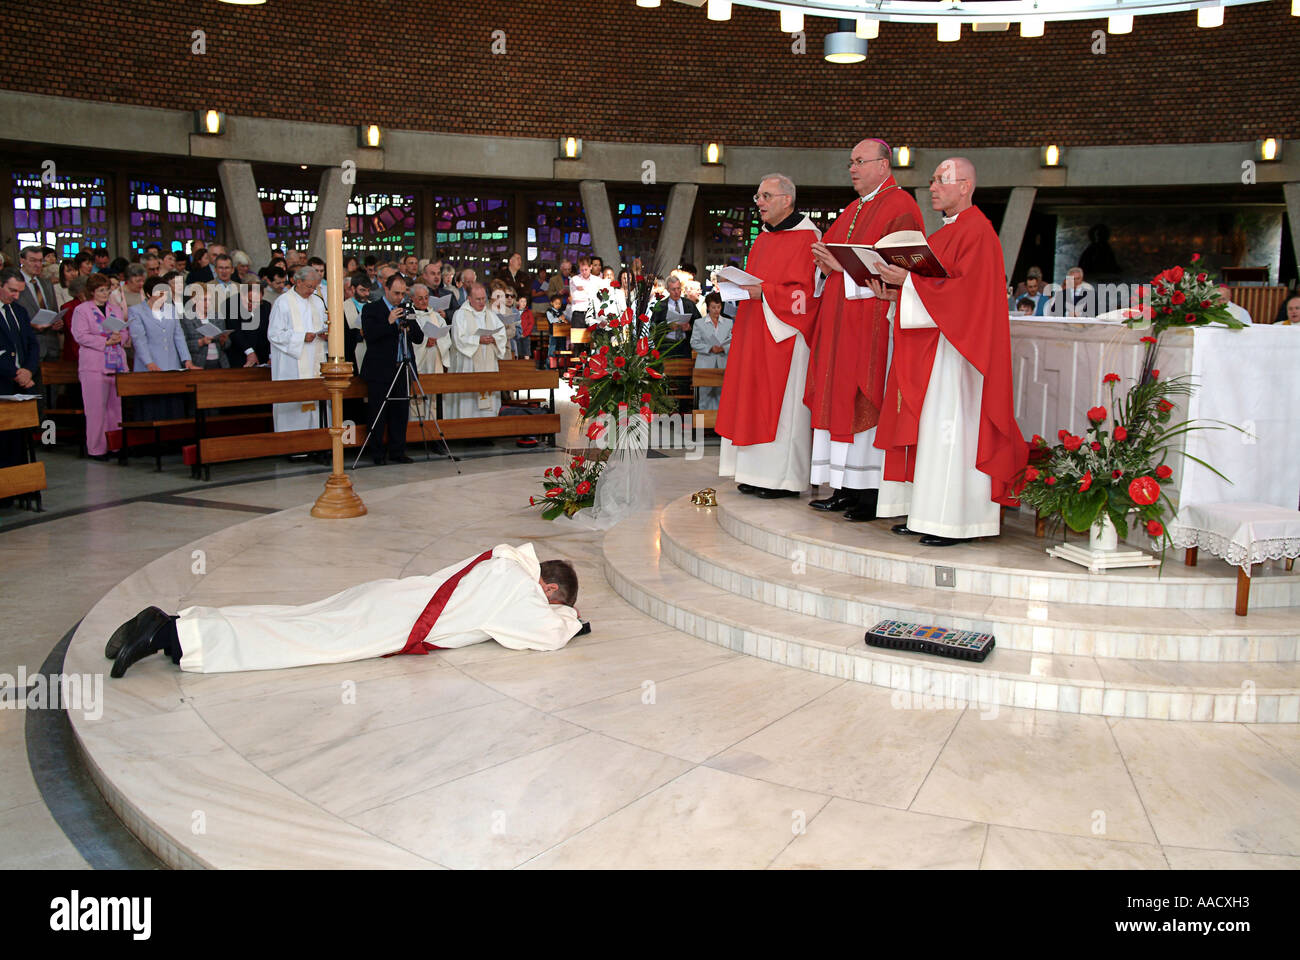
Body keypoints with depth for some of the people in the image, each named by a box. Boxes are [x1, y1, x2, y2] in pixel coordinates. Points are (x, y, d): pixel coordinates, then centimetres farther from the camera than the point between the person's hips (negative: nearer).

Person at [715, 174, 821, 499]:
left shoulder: (805, 238, -8)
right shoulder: (763, 239, 18)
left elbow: (805, 292, -15)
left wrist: (762, 292, -20)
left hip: (784, 335, -8)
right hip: (755, 334, 9)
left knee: (783, 402, -6)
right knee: (755, 399, 7)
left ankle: (785, 478, -1)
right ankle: (760, 474, 12)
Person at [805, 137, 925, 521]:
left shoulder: (900, 207, -6)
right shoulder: (852, 210, 22)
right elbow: (830, 252, 25)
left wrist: (844, 267, -16)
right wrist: (828, 263, 2)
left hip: (873, 321, -9)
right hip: (840, 320, 9)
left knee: (867, 400, -9)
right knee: (839, 397, 6)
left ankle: (873, 493, -4)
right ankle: (845, 489, 10)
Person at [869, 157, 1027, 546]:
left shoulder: (977, 231, -10)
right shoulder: (943, 233, 20)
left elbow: (965, 291, -21)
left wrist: (910, 279, -21)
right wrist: (894, 291, 5)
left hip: (954, 347, -10)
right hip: (926, 347, 10)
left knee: (948, 427, -10)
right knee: (925, 427, 8)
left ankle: (952, 521, -5)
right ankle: (926, 514, 12)